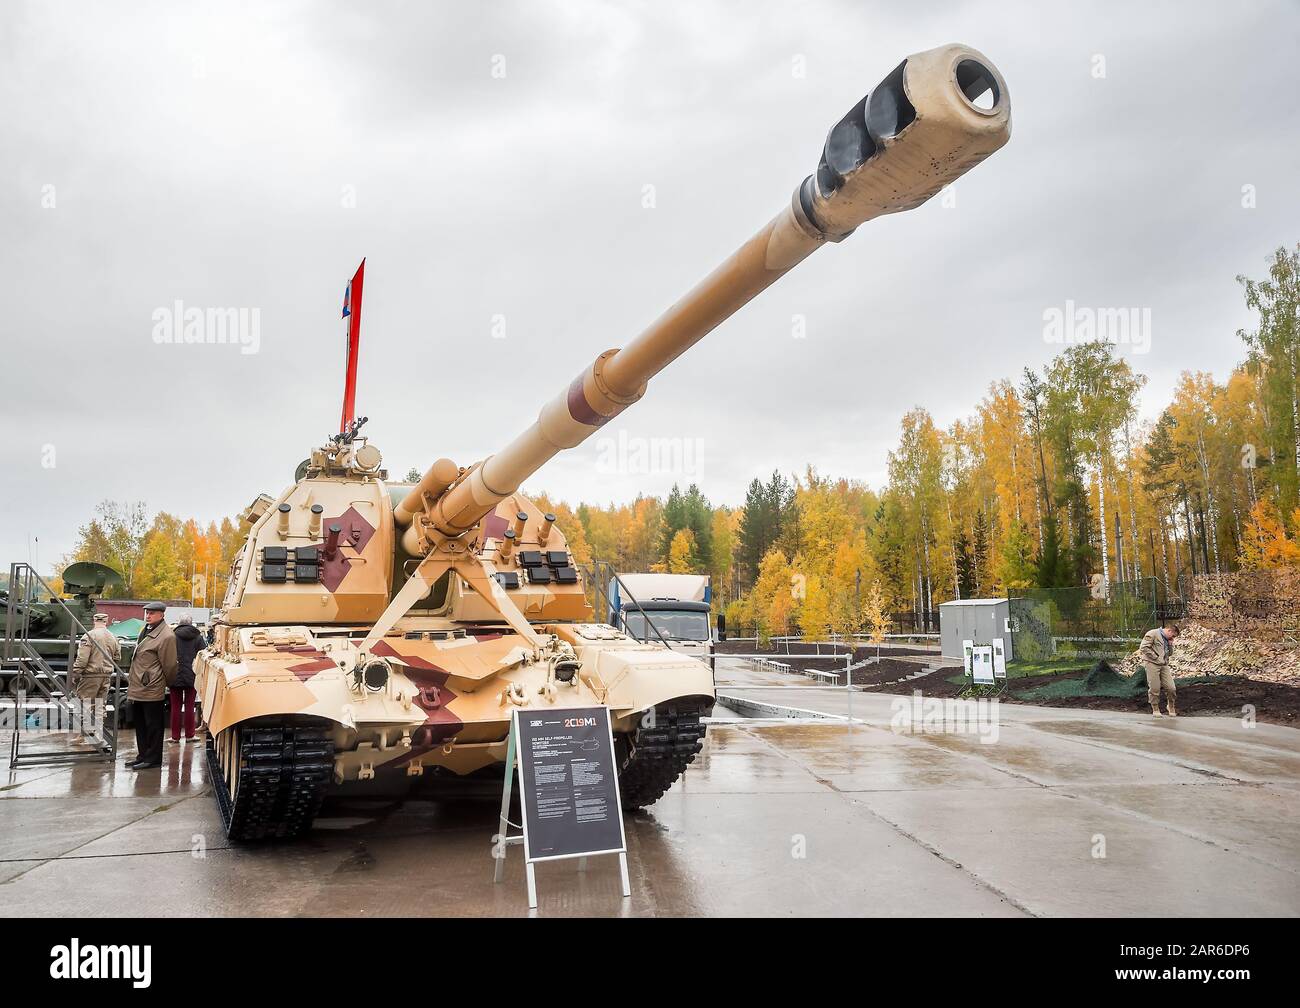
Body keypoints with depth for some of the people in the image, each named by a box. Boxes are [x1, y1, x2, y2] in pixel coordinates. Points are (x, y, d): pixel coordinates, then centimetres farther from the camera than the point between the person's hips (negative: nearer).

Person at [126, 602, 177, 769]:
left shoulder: (166, 636, -17)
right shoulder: (145, 630, 14)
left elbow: (169, 665, -13)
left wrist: (168, 684, -1)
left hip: (152, 690, -10)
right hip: (138, 688, 10)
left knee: (153, 725, -1)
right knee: (140, 725, 16)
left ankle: (153, 759, 6)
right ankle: (143, 756, 25)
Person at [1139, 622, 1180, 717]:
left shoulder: (1167, 639, 16)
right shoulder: (1153, 634, -8)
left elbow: (1170, 653, 24)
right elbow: (1144, 648, -14)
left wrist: (1170, 644, 6)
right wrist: (1155, 657, -13)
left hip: (1164, 665, 7)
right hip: (1152, 664, -7)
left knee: (1171, 688, 0)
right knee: (1154, 688, -2)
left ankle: (1171, 706, 22)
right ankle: (1155, 709, 11)